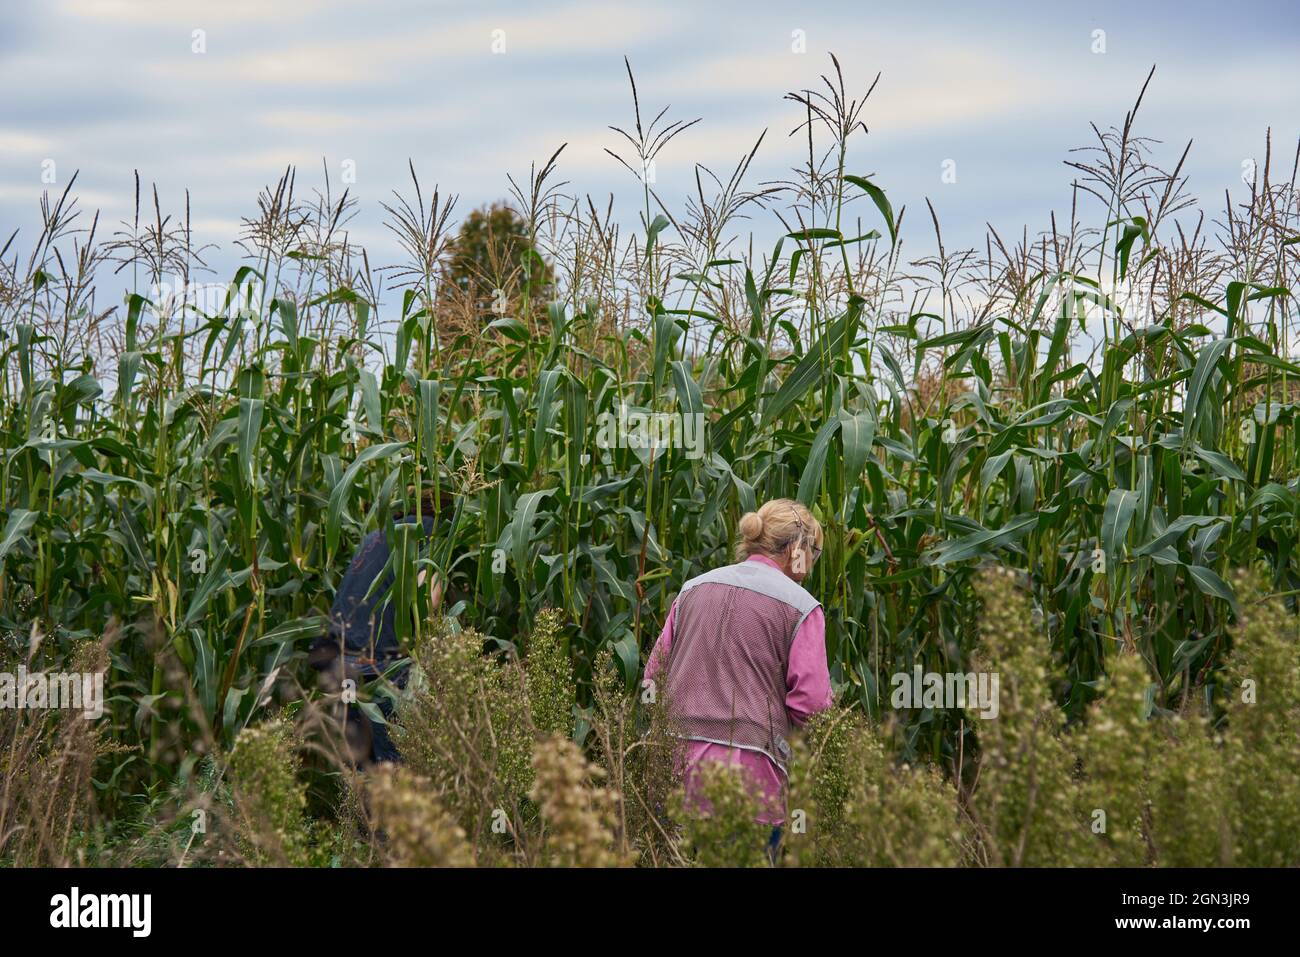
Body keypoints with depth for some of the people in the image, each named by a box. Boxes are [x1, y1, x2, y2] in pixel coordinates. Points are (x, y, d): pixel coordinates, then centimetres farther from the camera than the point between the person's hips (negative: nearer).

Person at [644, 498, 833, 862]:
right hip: (749, 770, -4)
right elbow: (811, 703, -9)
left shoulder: (693, 589, 12)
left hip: (679, 762, 5)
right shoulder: (801, 605, -3)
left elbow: (654, 675, 13)